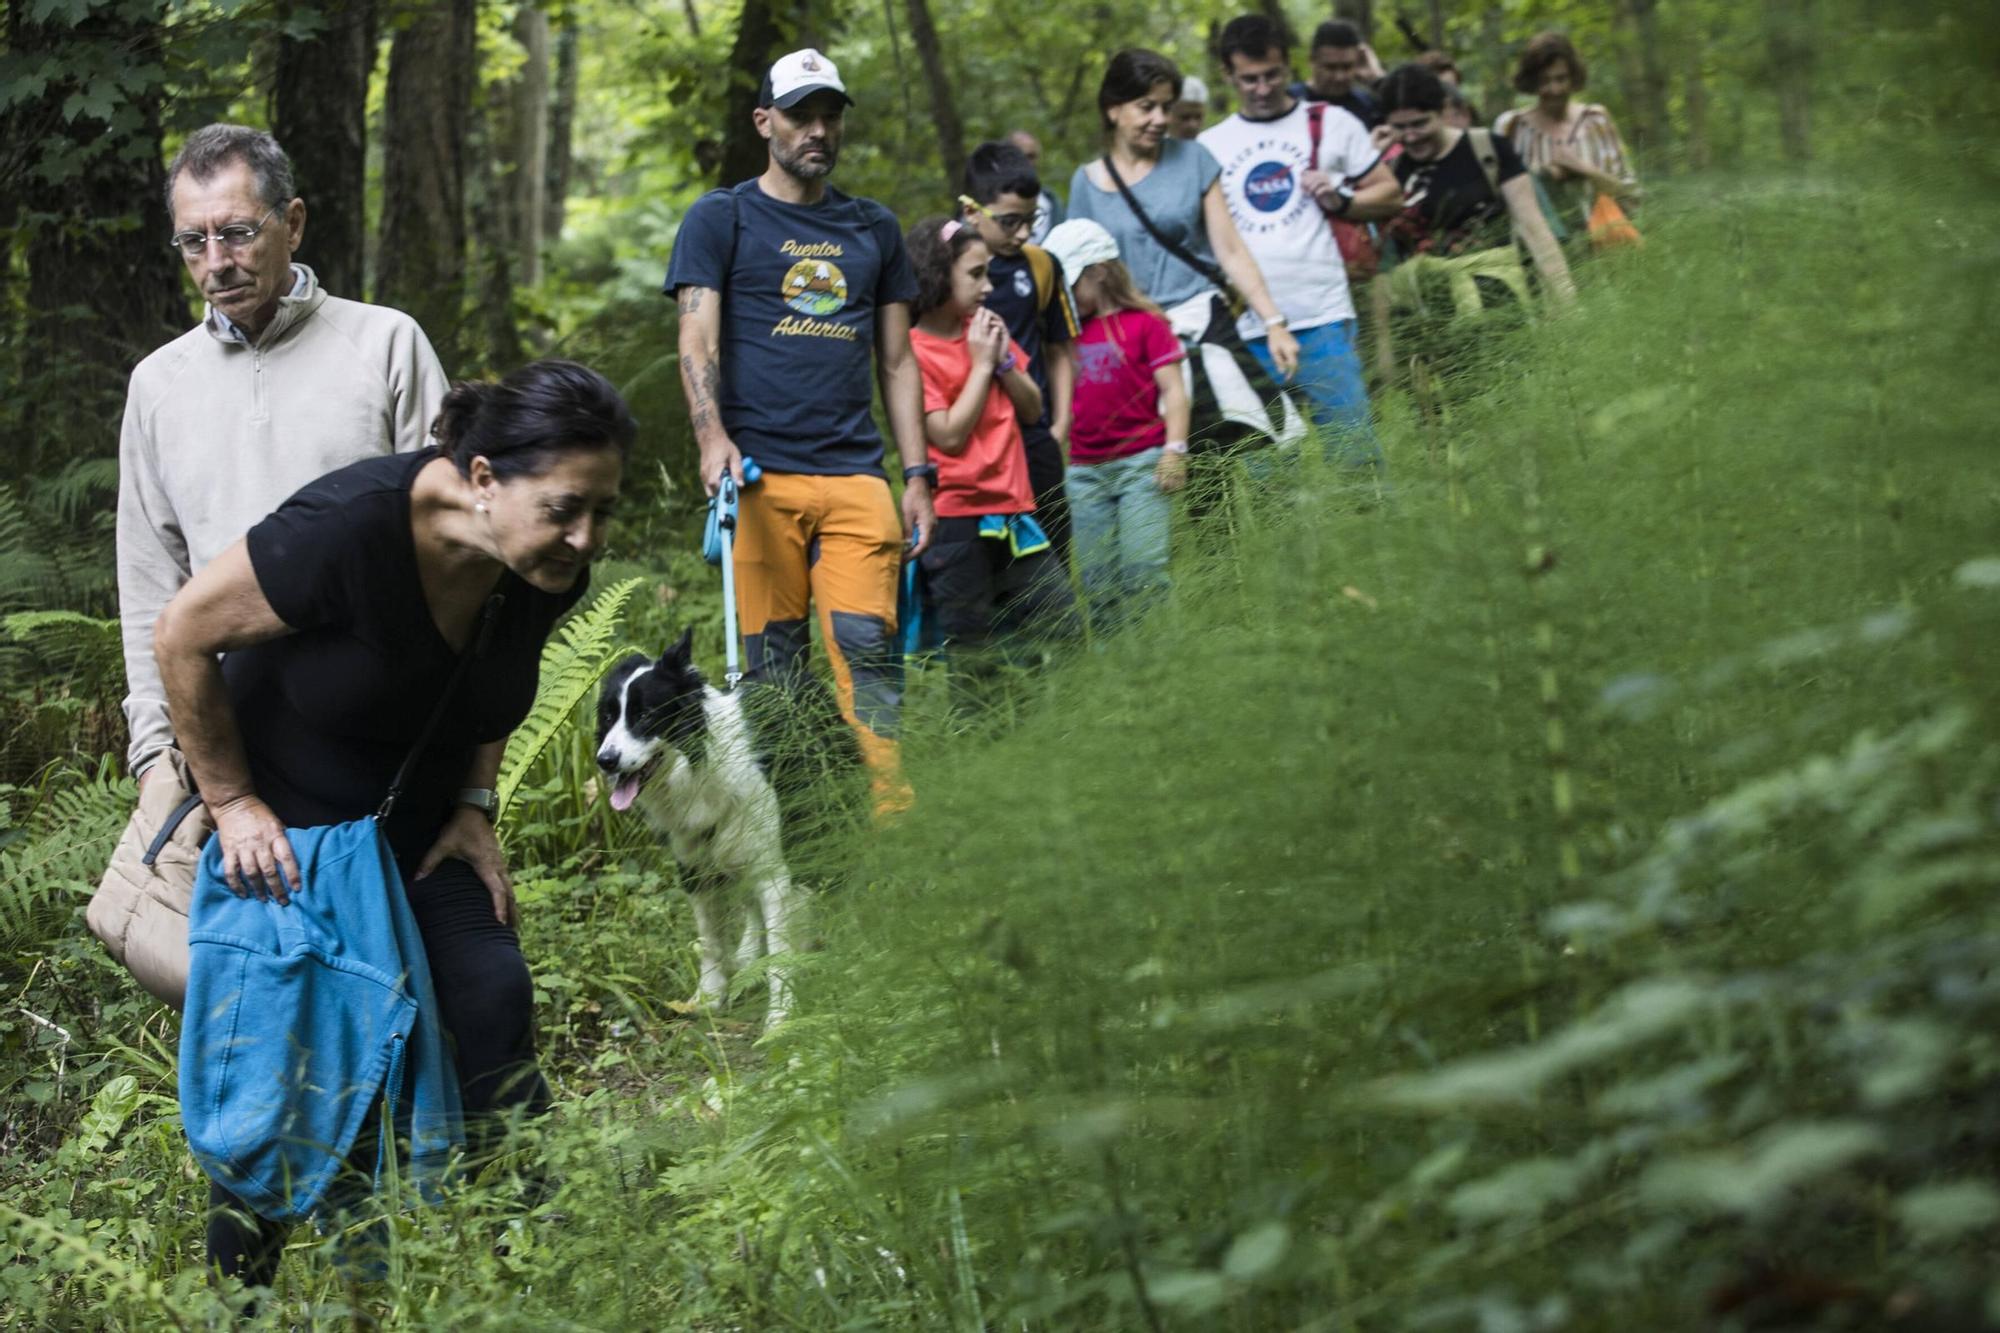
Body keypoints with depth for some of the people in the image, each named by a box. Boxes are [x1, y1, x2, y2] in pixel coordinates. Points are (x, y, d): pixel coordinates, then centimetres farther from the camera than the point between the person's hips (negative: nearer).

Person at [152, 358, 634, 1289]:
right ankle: (239, 1286, 13)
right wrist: (232, 801, -14)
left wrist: (473, 808, -2)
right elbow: (182, 638, -21)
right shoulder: (350, 529, -34)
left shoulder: (552, 568, -14)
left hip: (420, 824, 5)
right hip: (284, 825, -5)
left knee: (493, 999, -10)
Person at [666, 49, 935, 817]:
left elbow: (897, 360, 21)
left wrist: (917, 475, 12)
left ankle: (896, 822, -12)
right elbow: (697, 340, -1)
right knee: (771, 663, -4)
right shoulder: (721, 220, 9)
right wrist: (712, 436, -18)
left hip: (856, 474, 3)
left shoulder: (873, 229, 20)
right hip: (760, 476, -2)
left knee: (869, 647, -9)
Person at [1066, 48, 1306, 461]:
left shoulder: (1192, 160, 6)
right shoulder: (1087, 183, 7)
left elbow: (1231, 252, 5)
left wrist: (1274, 322, -2)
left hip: (1203, 328, 0)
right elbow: (1083, 277, 11)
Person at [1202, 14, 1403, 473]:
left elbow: (1390, 193, 10)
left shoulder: (1331, 124, 9)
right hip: (1246, 330, 2)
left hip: (1322, 318, -2)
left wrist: (1341, 200, -8)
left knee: (1356, 451, -5)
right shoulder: (1208, 146, 13)